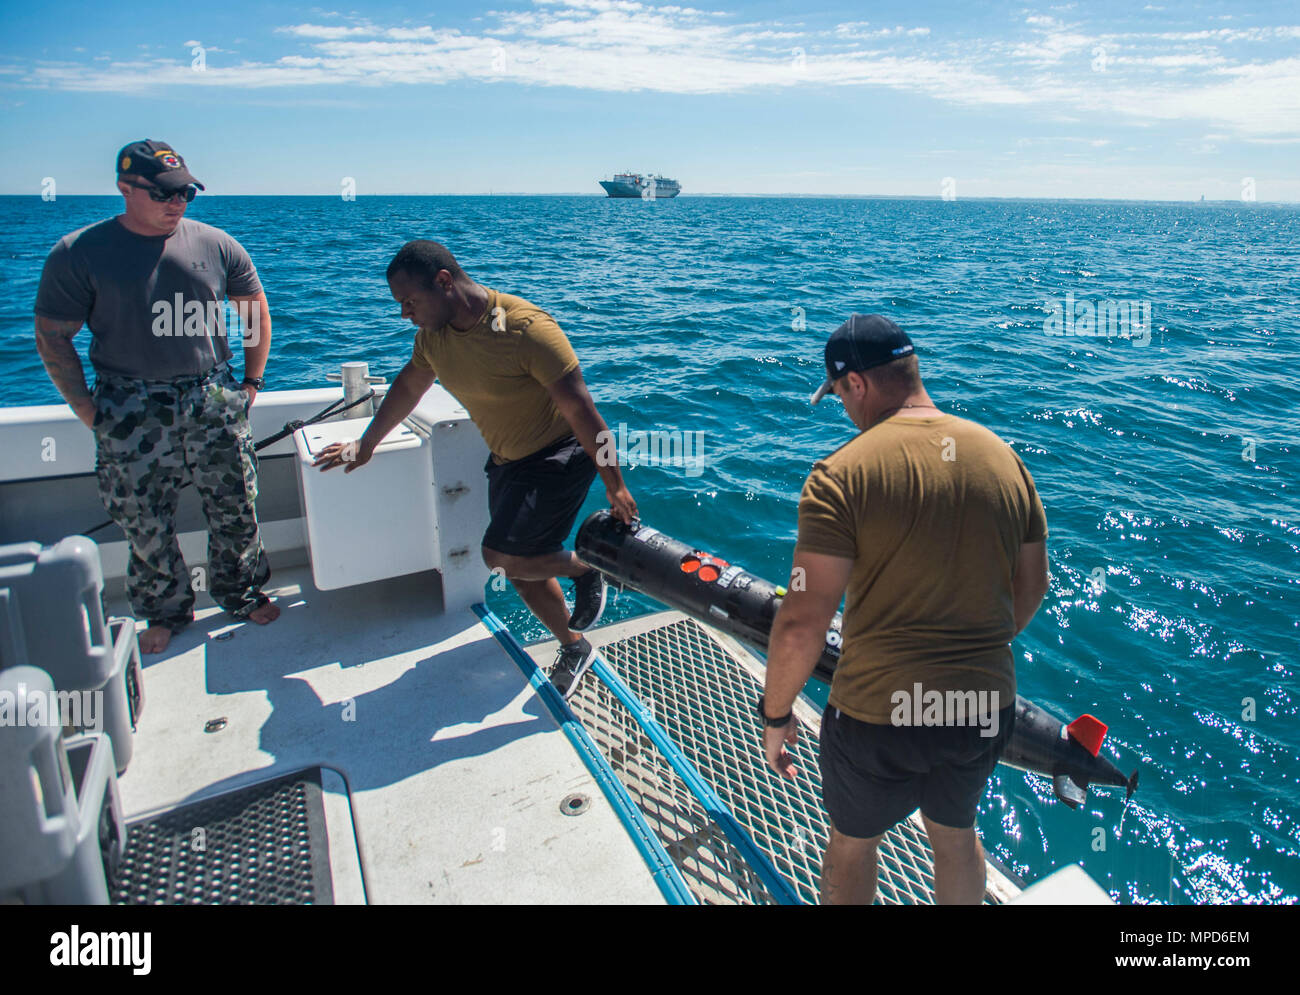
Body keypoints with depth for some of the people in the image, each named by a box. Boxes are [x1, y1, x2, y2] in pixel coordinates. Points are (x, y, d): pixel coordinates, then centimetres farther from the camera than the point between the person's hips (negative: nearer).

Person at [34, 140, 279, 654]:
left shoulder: (216, 245, 2)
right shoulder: (78, 254, -3)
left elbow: (256, 308, 13)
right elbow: (52, 338, 0)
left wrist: (251, 381, 8)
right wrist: (86, 408, -5)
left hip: (214, 402, 2)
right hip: (132, 413, -1)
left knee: (235, 509, 8)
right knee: (145, 524, 6)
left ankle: (241, 593, 29)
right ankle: (165, 612, 26)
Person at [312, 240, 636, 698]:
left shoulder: (526, 328, -29)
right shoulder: (433, 334, -5)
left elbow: (580, 409, -25)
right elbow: (407, 388, 14)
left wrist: (614, 485, -21)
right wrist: (365, 445, 26)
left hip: (560, 453, -8)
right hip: (506, 458, 8)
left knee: (502, 556, -18)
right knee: (521, 566, 12)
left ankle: (585, 570, 10)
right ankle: (573, 647, 33)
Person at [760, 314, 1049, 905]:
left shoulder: (842, 474, -19)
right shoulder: (1002, 456, -1)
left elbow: (802, 624, -23)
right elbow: (1032, 587, 9)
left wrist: (775, 715, -7)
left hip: (879, 714, -5)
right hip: (985, 707, 5)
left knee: (852, 841, 23)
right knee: (957, 835, 31)